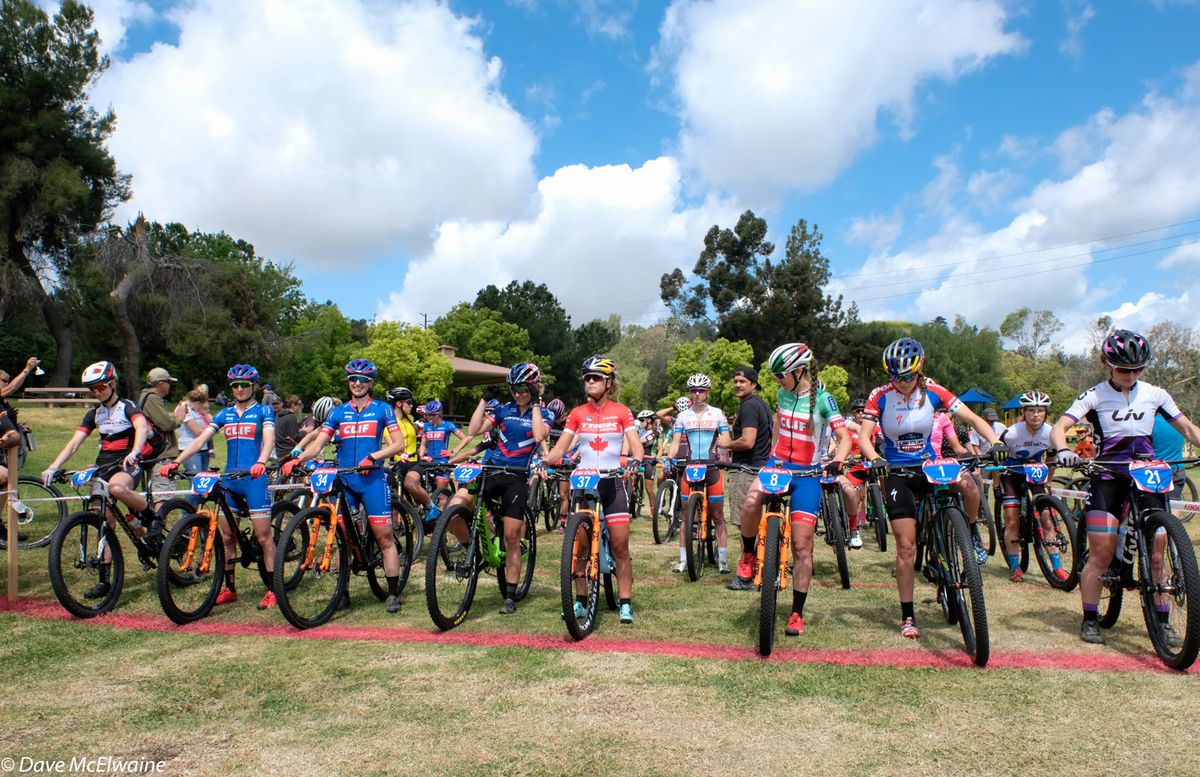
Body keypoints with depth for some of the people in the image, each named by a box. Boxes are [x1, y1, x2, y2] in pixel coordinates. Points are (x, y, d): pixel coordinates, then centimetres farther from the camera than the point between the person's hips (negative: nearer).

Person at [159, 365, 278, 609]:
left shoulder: (263, 411, 1)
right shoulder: (225, 414, 14)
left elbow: (269, 439, -16)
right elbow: (200, 439, 6)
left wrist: (261, 462, -36)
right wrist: (175, 462, -8)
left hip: (254, 478, -5)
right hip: (229, 479, 5)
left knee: (263, 536, -5)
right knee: (227, 537, 9)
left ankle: (273, 590, 2)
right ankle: (230, 589, 21)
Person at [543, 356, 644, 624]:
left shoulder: (622, 412, 2)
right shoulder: (577, 413, 6)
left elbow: (636, 446, -7)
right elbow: (560, 447, 1)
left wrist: (635, 463, -28)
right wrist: (543, 462, -18)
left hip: (613, 481, -2)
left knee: (620, 545, -4)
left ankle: (625, 602, 5)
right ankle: (580, 600, 13)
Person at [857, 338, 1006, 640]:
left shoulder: (932, 392, -7)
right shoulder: (880, 396, -11)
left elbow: (973, 418, -11)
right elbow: (864, 437, -17)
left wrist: (995, 442, -28)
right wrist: (875, 459, -37)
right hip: (897, 473, -2)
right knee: (906, 546, -5)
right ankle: (907, 616, 8)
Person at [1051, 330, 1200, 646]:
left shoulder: (1154, 394, 6)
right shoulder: (1095, 396, -4)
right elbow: (1058, 428, -15)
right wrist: (1063, 450, -36)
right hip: (1107, 479, -3)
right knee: (1101, 555, -4)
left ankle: (1163, 622, 13)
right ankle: (1090, 620, 11)